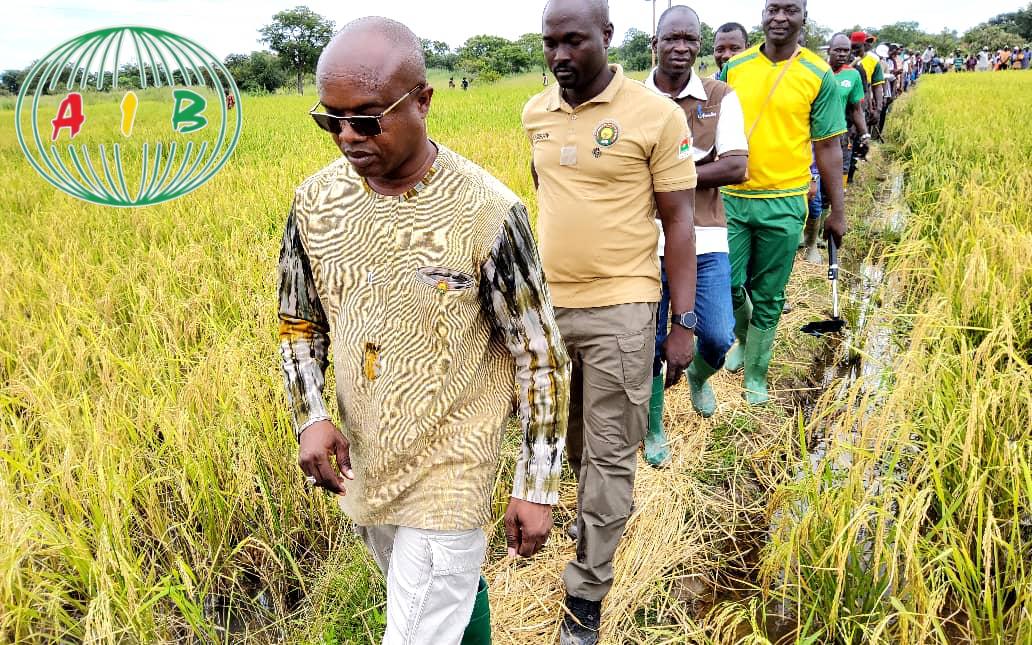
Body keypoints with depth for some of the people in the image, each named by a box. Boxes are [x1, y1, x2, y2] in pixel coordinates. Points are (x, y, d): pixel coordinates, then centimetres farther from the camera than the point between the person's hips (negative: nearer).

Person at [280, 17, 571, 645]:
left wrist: (538, 487, -10)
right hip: (362, 465, 5)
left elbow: (540, 357, -14)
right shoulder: (316, 201, -7)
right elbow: (300, 322, 7)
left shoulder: (487, 212, -22)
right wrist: (310, 417, -9)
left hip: (449, 476, -5)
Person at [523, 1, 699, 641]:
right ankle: (598, 509, 50)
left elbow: (678, 222, -6)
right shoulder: (535, 113, 6)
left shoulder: (657, 115, -9)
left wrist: (684, 323, -8)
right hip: (545, 304, 5)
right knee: (567, 442, 20)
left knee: (609, 457, 2)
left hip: (618, 310, -5)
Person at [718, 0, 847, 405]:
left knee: (768, 296, 7)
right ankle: (743, 338, 36)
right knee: (728, 284, 3)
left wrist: (837, 211, 2)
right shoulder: (734, 68, 3)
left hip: (783, 204, -1)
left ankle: (755, 374, 25)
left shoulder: (818, 76, -1)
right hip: (732, 198, 1)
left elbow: (828, 147, 2)